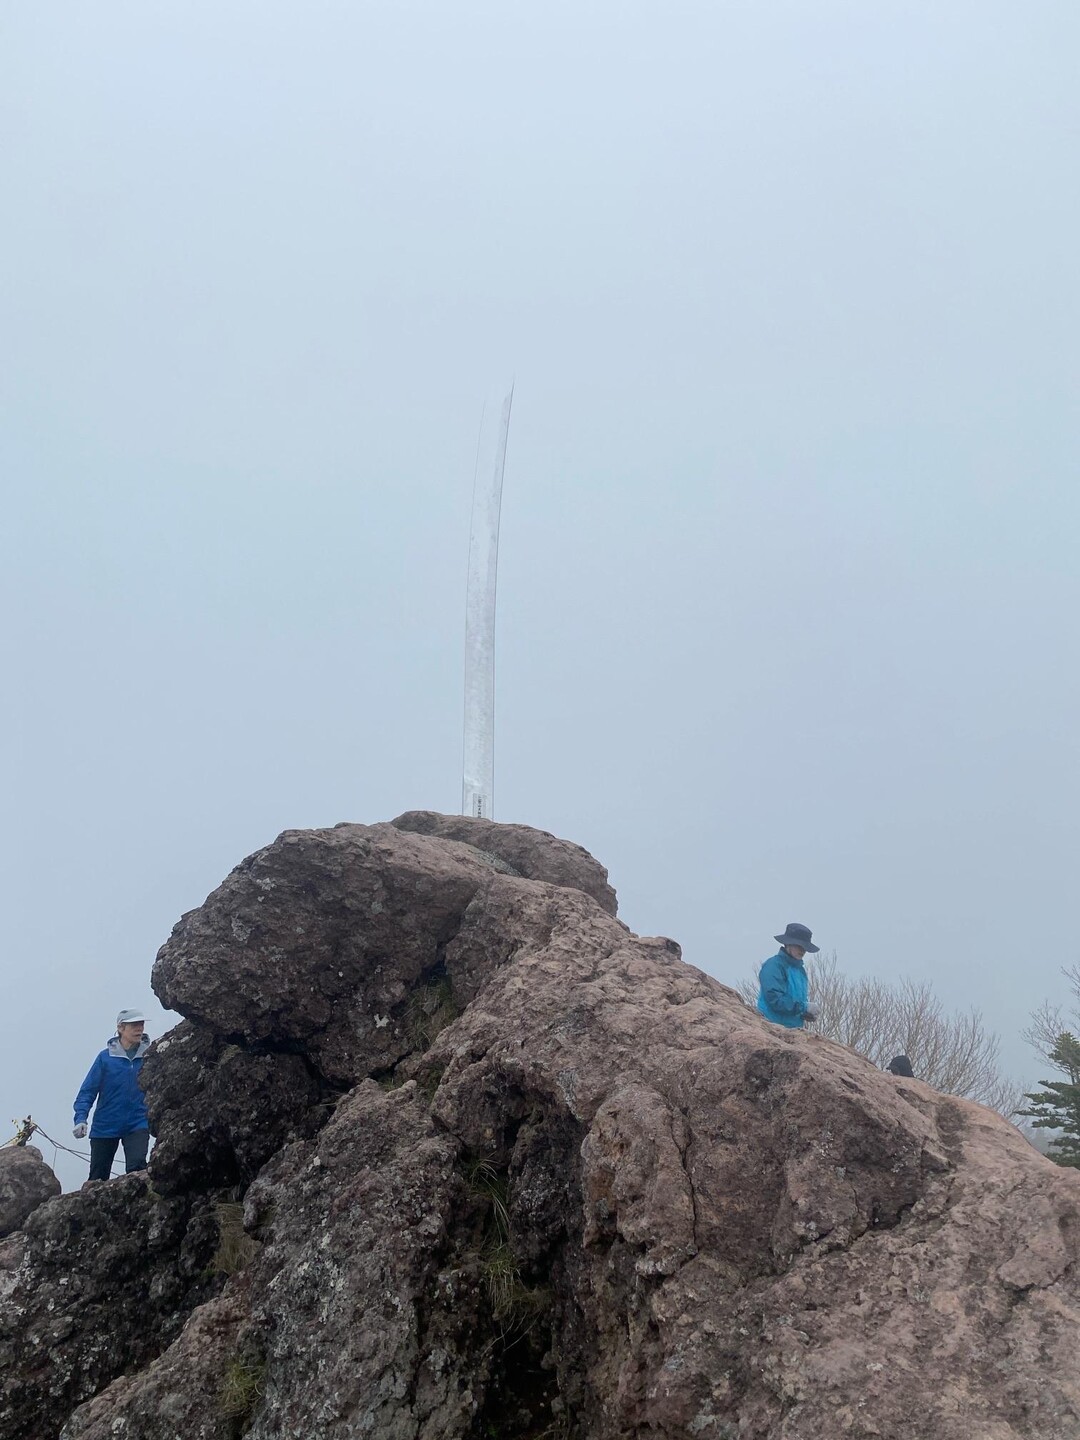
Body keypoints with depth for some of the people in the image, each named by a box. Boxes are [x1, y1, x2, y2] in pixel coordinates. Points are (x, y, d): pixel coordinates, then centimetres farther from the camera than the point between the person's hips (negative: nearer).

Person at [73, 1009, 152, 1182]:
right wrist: (80, 1119, -18)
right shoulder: (106, 1057, -6)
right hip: (105, 1127, 1)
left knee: (137, 1167, -22)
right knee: (98, 1178, 13)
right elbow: (88, 1091, -7)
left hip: (137, 1124, -1)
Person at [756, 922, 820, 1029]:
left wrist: (806, 1014, 1)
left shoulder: (800, 968, 16)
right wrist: (804, 1007, -18)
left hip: (795, 1028, 9)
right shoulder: (774, 965, -13)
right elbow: (775, 999, -22)